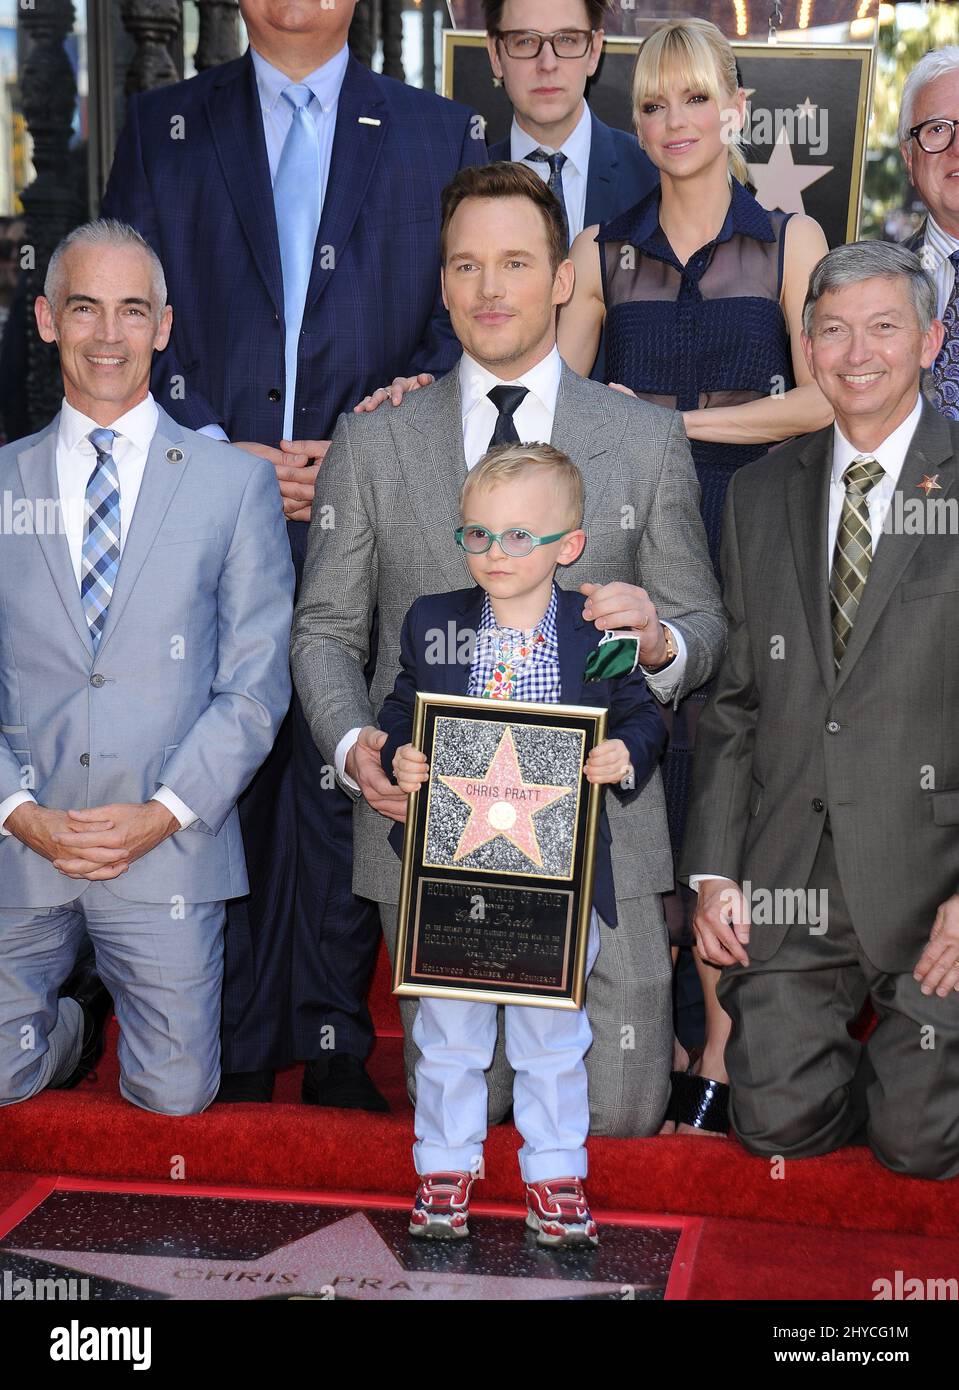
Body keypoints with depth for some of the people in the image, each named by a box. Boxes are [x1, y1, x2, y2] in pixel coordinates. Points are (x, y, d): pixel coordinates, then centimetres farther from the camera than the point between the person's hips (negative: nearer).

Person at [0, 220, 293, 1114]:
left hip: (167, 849, -1)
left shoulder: (235, 483, 2)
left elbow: (255, 682, -1)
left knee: (174, 1098, 1)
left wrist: (164, 812, -11)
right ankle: (77, 1017, 32)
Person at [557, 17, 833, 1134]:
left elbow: (821, 398, -6)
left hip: (747, 549, -2)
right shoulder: (602, 253, 11)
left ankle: (724, 1053, 6)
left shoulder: (791, 242, 5)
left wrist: (671, 421, -10)